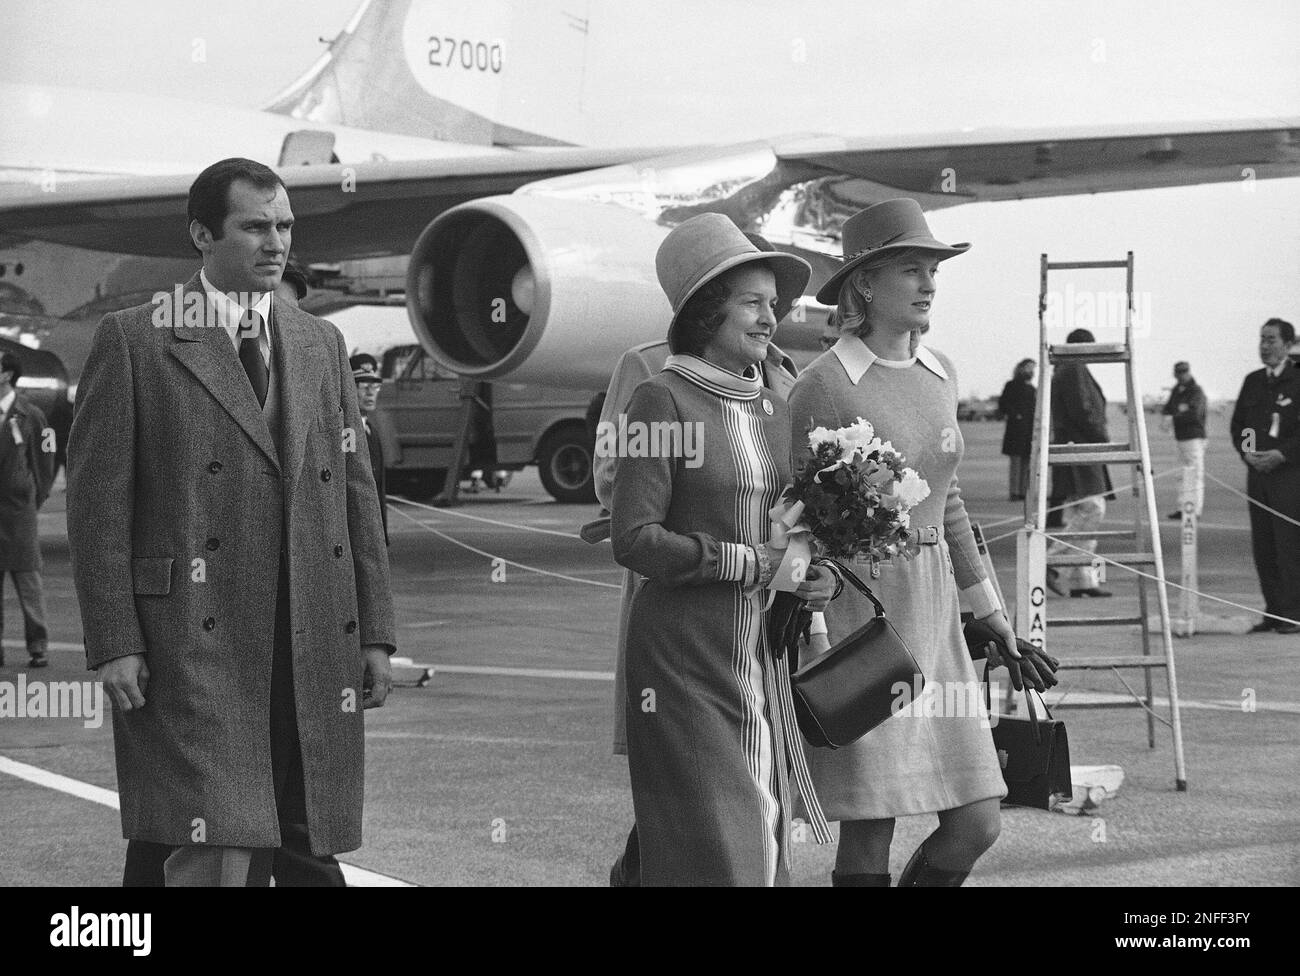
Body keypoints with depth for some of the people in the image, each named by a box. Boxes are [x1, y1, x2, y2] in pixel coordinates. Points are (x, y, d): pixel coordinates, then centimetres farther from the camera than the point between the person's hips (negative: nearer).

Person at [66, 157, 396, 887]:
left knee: (261, 851, 6)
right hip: (192, 645, -5)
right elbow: (98, 501, -2)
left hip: (313, 648, 5)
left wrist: (376, 633, 9)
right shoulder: (133, 342, 2)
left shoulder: (321, 344, 17)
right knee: (214, 853, -13)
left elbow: (357, 493, 16)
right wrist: (114, 642, -10)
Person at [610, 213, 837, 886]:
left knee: (765, 838, 7)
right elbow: (633, 540, -15)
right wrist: (749, 563, -14)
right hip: (683, 657, -7)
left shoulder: (772, 411, 13)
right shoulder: (663, 401, -8)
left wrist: (817, 578, 0)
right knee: (712, 851, -7)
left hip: (762, 661, 7)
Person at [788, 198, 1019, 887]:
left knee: (975, 824, 3)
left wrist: (985, 604, 21)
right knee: (868, 836, -4)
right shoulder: (823, 385, -11)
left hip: (931, 613, 7)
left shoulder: (938, 373, 10)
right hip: (851, 610, -7)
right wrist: (814, 650, -15)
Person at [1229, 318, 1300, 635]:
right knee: (1262, 546, 5)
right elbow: (1237, 424, 17)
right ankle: (1273, 612, 12)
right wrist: (1246, 452, -1)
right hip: (1257, 472, 6)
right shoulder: (1253, 382, 13)